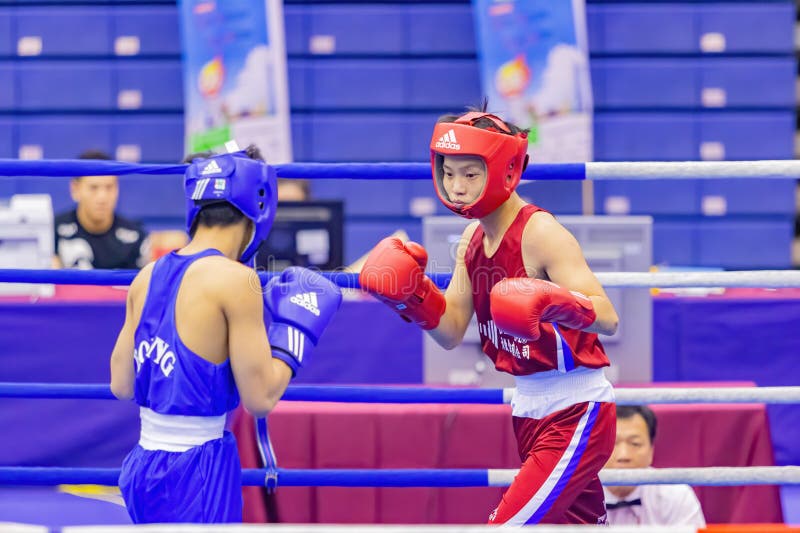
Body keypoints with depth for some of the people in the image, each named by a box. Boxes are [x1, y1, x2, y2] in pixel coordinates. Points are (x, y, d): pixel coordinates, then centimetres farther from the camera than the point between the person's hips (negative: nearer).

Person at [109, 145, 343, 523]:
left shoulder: (148, 276, 7)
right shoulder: (235, 280, -13)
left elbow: (121, 385, 13)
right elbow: (260, 399, -13)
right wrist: (292, 335, 2)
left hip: (140, 468, 7)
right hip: (197, 476, -7)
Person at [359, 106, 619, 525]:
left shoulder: (540, 234, -19)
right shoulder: (473, 239, 5)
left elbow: (606, 317, -26)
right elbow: (451, 332, 8)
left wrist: (549, 300, -43)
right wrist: (412, 293, -8)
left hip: (575, 414, -9)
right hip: (530, 409, 9)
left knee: (507, 524, -14)